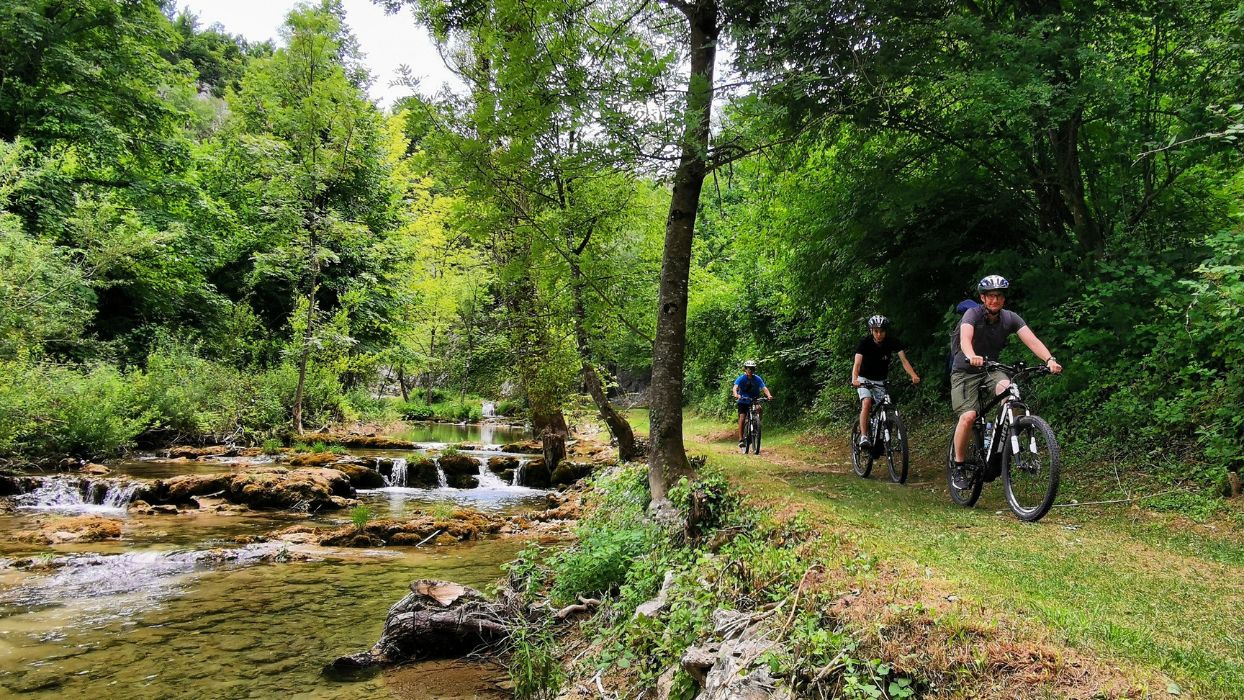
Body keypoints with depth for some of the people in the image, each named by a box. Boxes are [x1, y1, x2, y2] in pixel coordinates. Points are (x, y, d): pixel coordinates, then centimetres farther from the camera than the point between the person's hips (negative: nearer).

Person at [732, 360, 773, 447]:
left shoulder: (757, 379, -9)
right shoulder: (741, 378, -14)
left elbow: (764, 388, -21)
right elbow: (735, 387, -29)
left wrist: (769, 395, -42)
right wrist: (736, 395, -51)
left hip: (754, 400, 2)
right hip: (743, 401, -2)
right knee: (742, 417, -18)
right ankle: (741, 439, -18)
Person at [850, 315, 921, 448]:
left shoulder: (892, 342, -15)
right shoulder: (865, 342, -22)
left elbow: (904, 359, -25)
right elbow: (857, 363, -33)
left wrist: (913, 376, -43)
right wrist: (854, 380, -52)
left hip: (881, 380, 3)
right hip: (865, 378, -3)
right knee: (866, 403, -26)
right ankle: (864, 437, -28)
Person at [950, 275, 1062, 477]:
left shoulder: (1010, 318, -6)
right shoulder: (973, 314, -18)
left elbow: (1031, 340, -19)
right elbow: (965, 338, -37)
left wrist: (1049, 359, -39)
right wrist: (972, 357, -59)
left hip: (991, 370, 3)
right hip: (965, 371, -3)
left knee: (1007, 388, -31)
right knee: (968, 416, -23)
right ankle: (958, 464, -6)